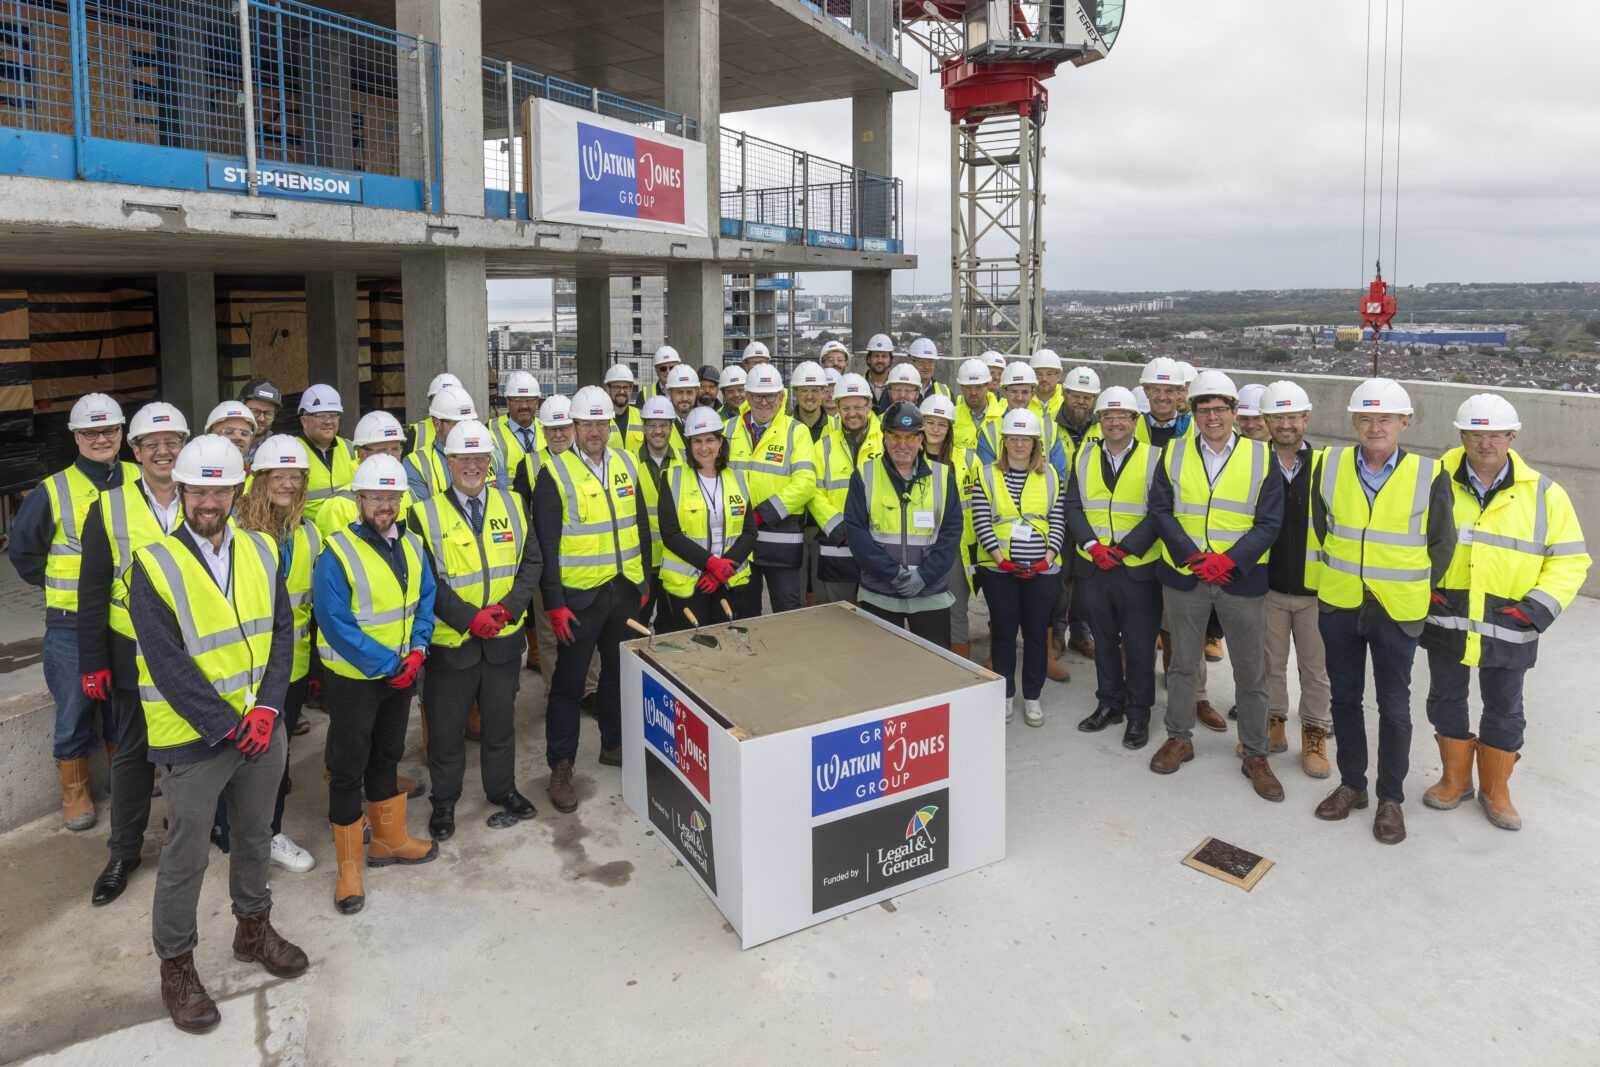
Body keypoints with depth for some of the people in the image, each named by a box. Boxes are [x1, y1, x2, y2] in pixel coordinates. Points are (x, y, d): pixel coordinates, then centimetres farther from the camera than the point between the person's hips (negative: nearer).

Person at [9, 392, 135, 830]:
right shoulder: (53, 491, -5)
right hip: (71, 624, -2)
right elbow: (22, 549, 7)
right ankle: (74, 791, 23)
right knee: (74, 710, 6)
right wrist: (55, 584, 7)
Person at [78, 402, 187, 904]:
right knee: (133, 752, 10)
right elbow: (93, 592, -2)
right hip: (134, 652, 0)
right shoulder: (109, 508, -5)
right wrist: (93, 662, -5)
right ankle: (124, 852, 25)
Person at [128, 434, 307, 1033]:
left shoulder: (261, 552, 1)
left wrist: (266, 706, -12)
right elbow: (168, 664, -17)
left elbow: (281, 633, 0)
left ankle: (253, 927, 43)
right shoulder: (153, 566, -14)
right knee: (186, 858, 9)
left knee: (256, 835, 21)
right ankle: (175, 965, 29)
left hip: (262, 728, 5)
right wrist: (227, 726, -17)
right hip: (193, 738, -5)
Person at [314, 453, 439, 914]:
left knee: (386, 756, 21)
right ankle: (349, 867, 18)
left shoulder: (412, 546, 1)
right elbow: (337, 625, -21)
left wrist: (417, 648, -11)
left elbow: (425, 599, 5)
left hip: (402, 674, 6)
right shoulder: (337, 554, -19)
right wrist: (388, 666, -20)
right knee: (348, 768, 6)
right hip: (353, 679, -6)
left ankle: (390, 838, 38)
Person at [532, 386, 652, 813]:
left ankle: (614, 745, 34)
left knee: (620, 672, 16)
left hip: (625, 590, 5)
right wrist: (554, 603, -14)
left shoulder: (626, 465, 7)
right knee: (569, 682, 4)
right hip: (579, 596, -5)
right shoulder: (554, 473, -8)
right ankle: (560, 766, 15)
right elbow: (546, 545, -10)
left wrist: (644, 581, 11)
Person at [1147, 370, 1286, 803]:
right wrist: (1193, 557, -13)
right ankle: (1179, 738, 30)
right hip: (1183, 575, 1)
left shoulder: (1260, 457, -1)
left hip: (1241, 578, -1)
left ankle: (1255, 754, 22)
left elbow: (1269, 522, -4)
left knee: (1251, 671, 7)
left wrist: (1229, 560, -18)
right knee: (1182, 663, 13)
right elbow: (1161, 510, -1)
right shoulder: (1174, 453, 2)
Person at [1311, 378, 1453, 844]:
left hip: (1396, 612, -2)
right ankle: (1351, 784, 30)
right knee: (1344, 697, 14)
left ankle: (1391, 798, 24)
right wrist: (1338, 574, 9)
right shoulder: (1330, 465, -3)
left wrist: (1417, 592, 1)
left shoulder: (1429, 475, -9)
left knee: (1393, 706, 8)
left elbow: (1441, 543, 1)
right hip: (1338, 605, 3)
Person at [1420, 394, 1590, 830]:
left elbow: (1569, 560, 1)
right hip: (1446, 619, 0)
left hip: (1507, 627, 0)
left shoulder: (1544, 494, -3)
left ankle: (1495, 789, 31)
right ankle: (1455, 779, 33)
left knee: (1504, 710, 12)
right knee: (1446, 700, 13)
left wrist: (1539, 607, -12)